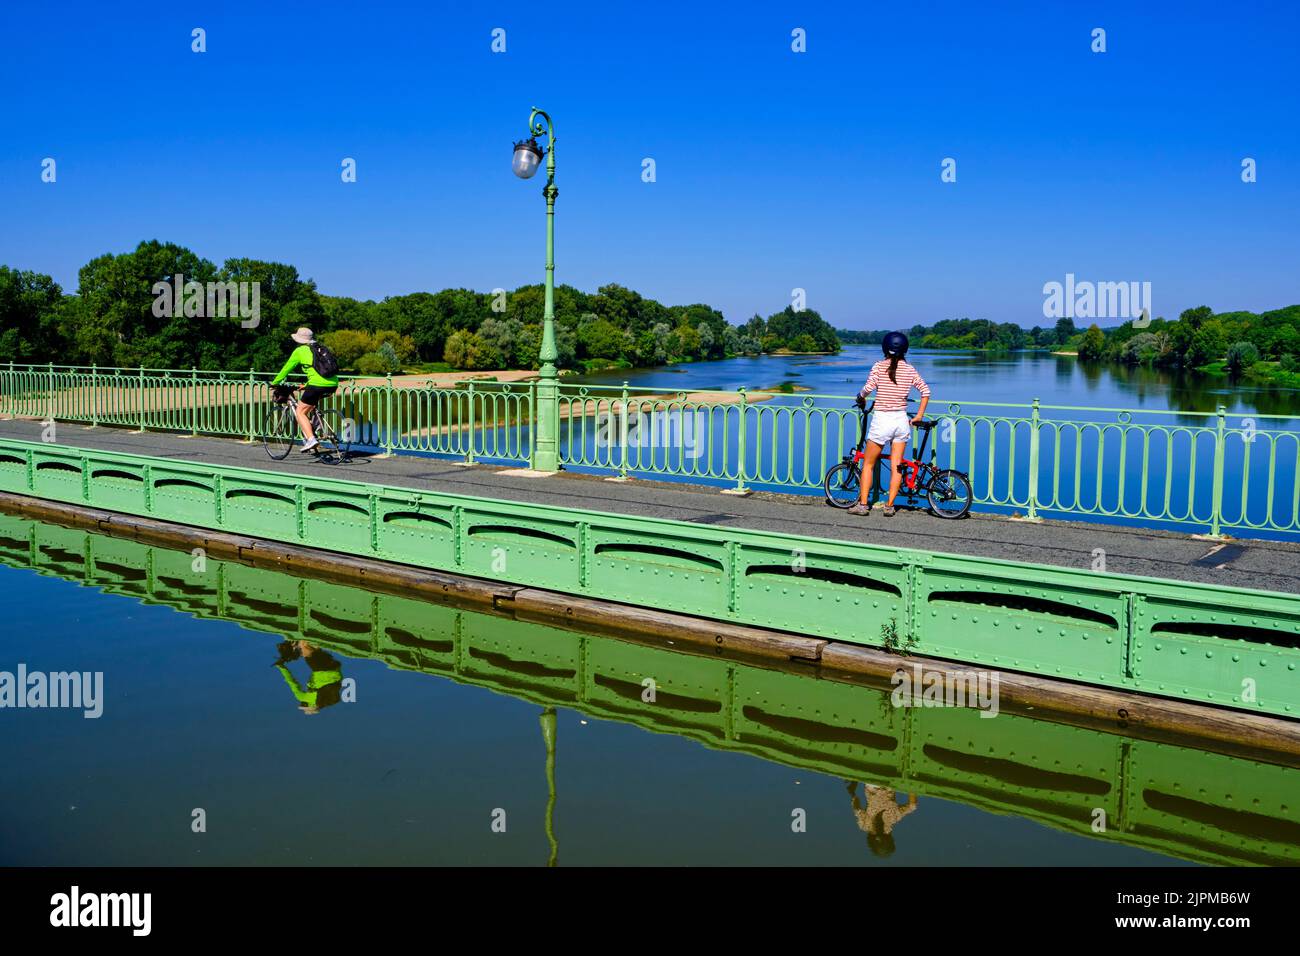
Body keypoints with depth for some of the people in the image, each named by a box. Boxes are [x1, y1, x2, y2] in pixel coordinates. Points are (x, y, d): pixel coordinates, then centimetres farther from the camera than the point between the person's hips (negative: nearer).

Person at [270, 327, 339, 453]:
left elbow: (286, 369, 14)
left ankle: (311, 439, -13)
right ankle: (311, 430, 25)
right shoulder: (321, 348, 25)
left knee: (300, 412, 5)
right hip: (333, 385, 7)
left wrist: (274, 383, 27)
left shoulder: (300, 351, 8)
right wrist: (306, 385, 45)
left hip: (317, 385, -7)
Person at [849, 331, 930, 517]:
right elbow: (925, 391, 3)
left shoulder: (879, 366, -7)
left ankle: (862, 504, 6)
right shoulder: (910, 370, 4)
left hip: (882, 420, -3)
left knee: (868, 464, 8)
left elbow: (868, 388, -18)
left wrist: (860, 398, 2)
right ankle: (889, 506, 7)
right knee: (897, 467, 8)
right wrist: (919, 415, 9)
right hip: (901, 420, 3)